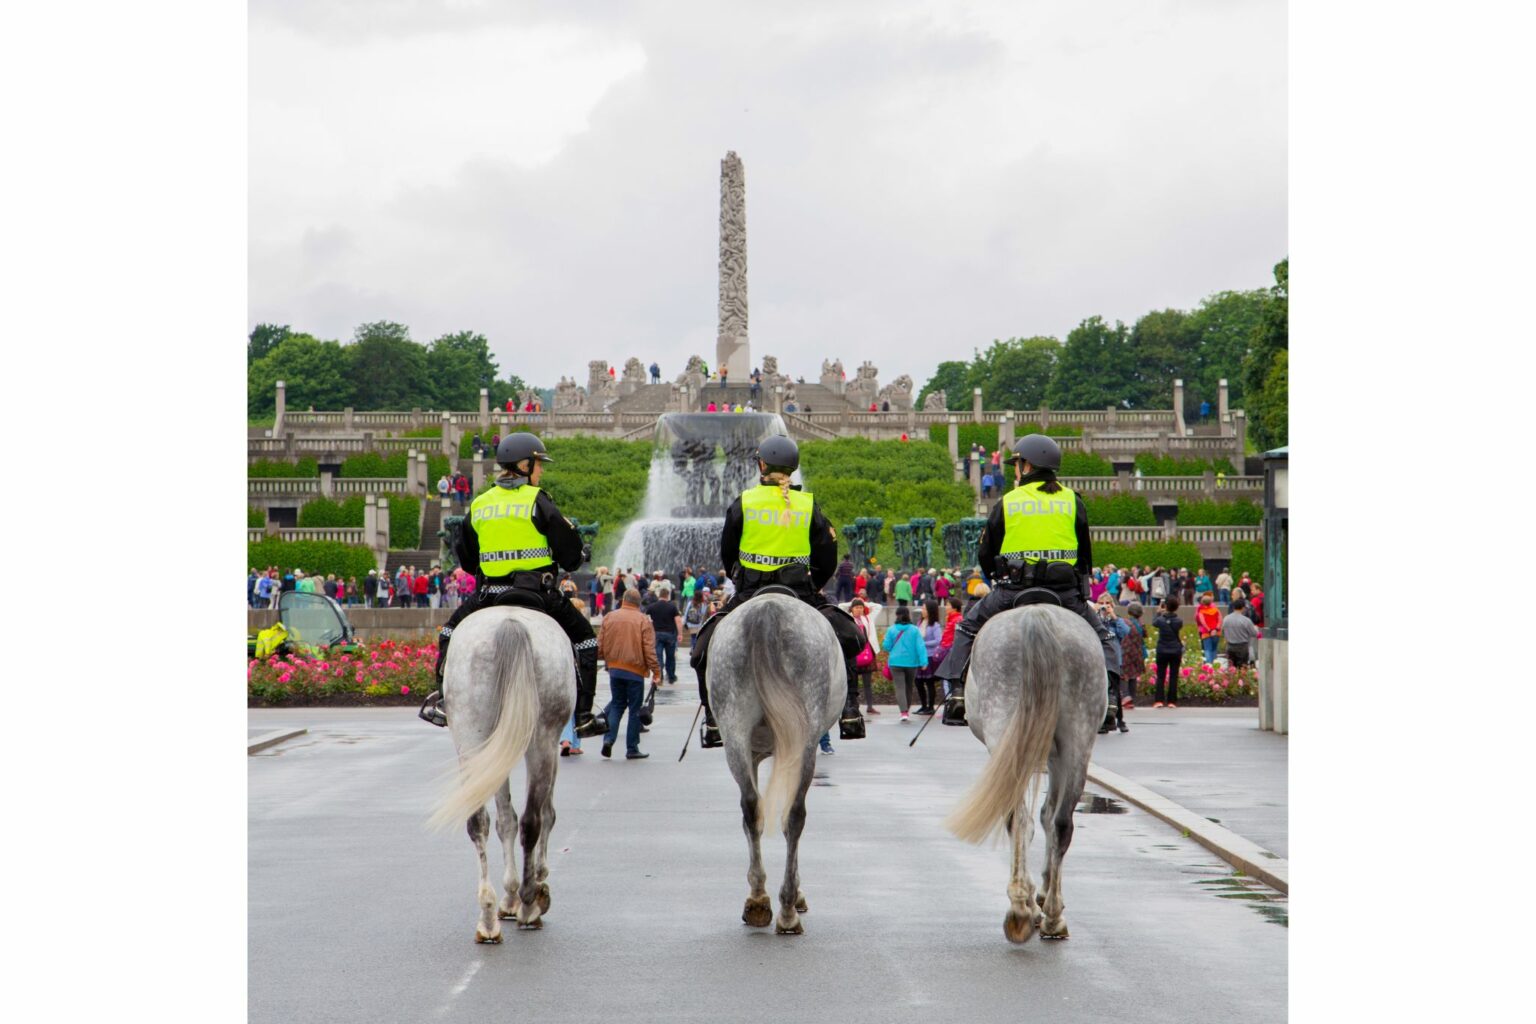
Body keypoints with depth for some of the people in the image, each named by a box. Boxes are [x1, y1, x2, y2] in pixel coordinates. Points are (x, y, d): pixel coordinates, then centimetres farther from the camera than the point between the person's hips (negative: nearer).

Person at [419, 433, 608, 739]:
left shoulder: (479, 504, 10)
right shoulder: (538, 500, -4)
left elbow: (465, 558, 17)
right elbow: (569, 547, -5)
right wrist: (576, 558, 17)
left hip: (489, 593, 4)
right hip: (537, 591, -4)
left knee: (451, 632, 28)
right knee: (584, 637, 13)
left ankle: (441, 700, 16)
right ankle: (583, 716, 8)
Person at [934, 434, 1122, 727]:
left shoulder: (1006, 503, 5)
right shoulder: (1072, 501, 9)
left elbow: (985, 554, 10)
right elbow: (1086, 552, 14)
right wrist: (1079, 581, 30)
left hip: (1014, 588, 0)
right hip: (1065, 589, 1)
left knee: (968, 628, 21)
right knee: (1103, 637, 16)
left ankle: (957, 694, 10)